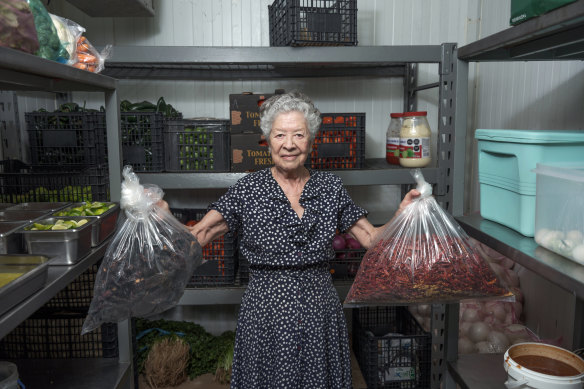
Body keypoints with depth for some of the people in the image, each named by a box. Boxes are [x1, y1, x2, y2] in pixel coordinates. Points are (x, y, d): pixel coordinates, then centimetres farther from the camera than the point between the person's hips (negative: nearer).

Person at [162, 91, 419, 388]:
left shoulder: (330, 186, 2)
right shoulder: (247, 189, -5)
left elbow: (372, 238, 5)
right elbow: (194, 237, -9)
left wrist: (402, 215, -10)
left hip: (320, 311, 2)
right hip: (266, 312, -2)